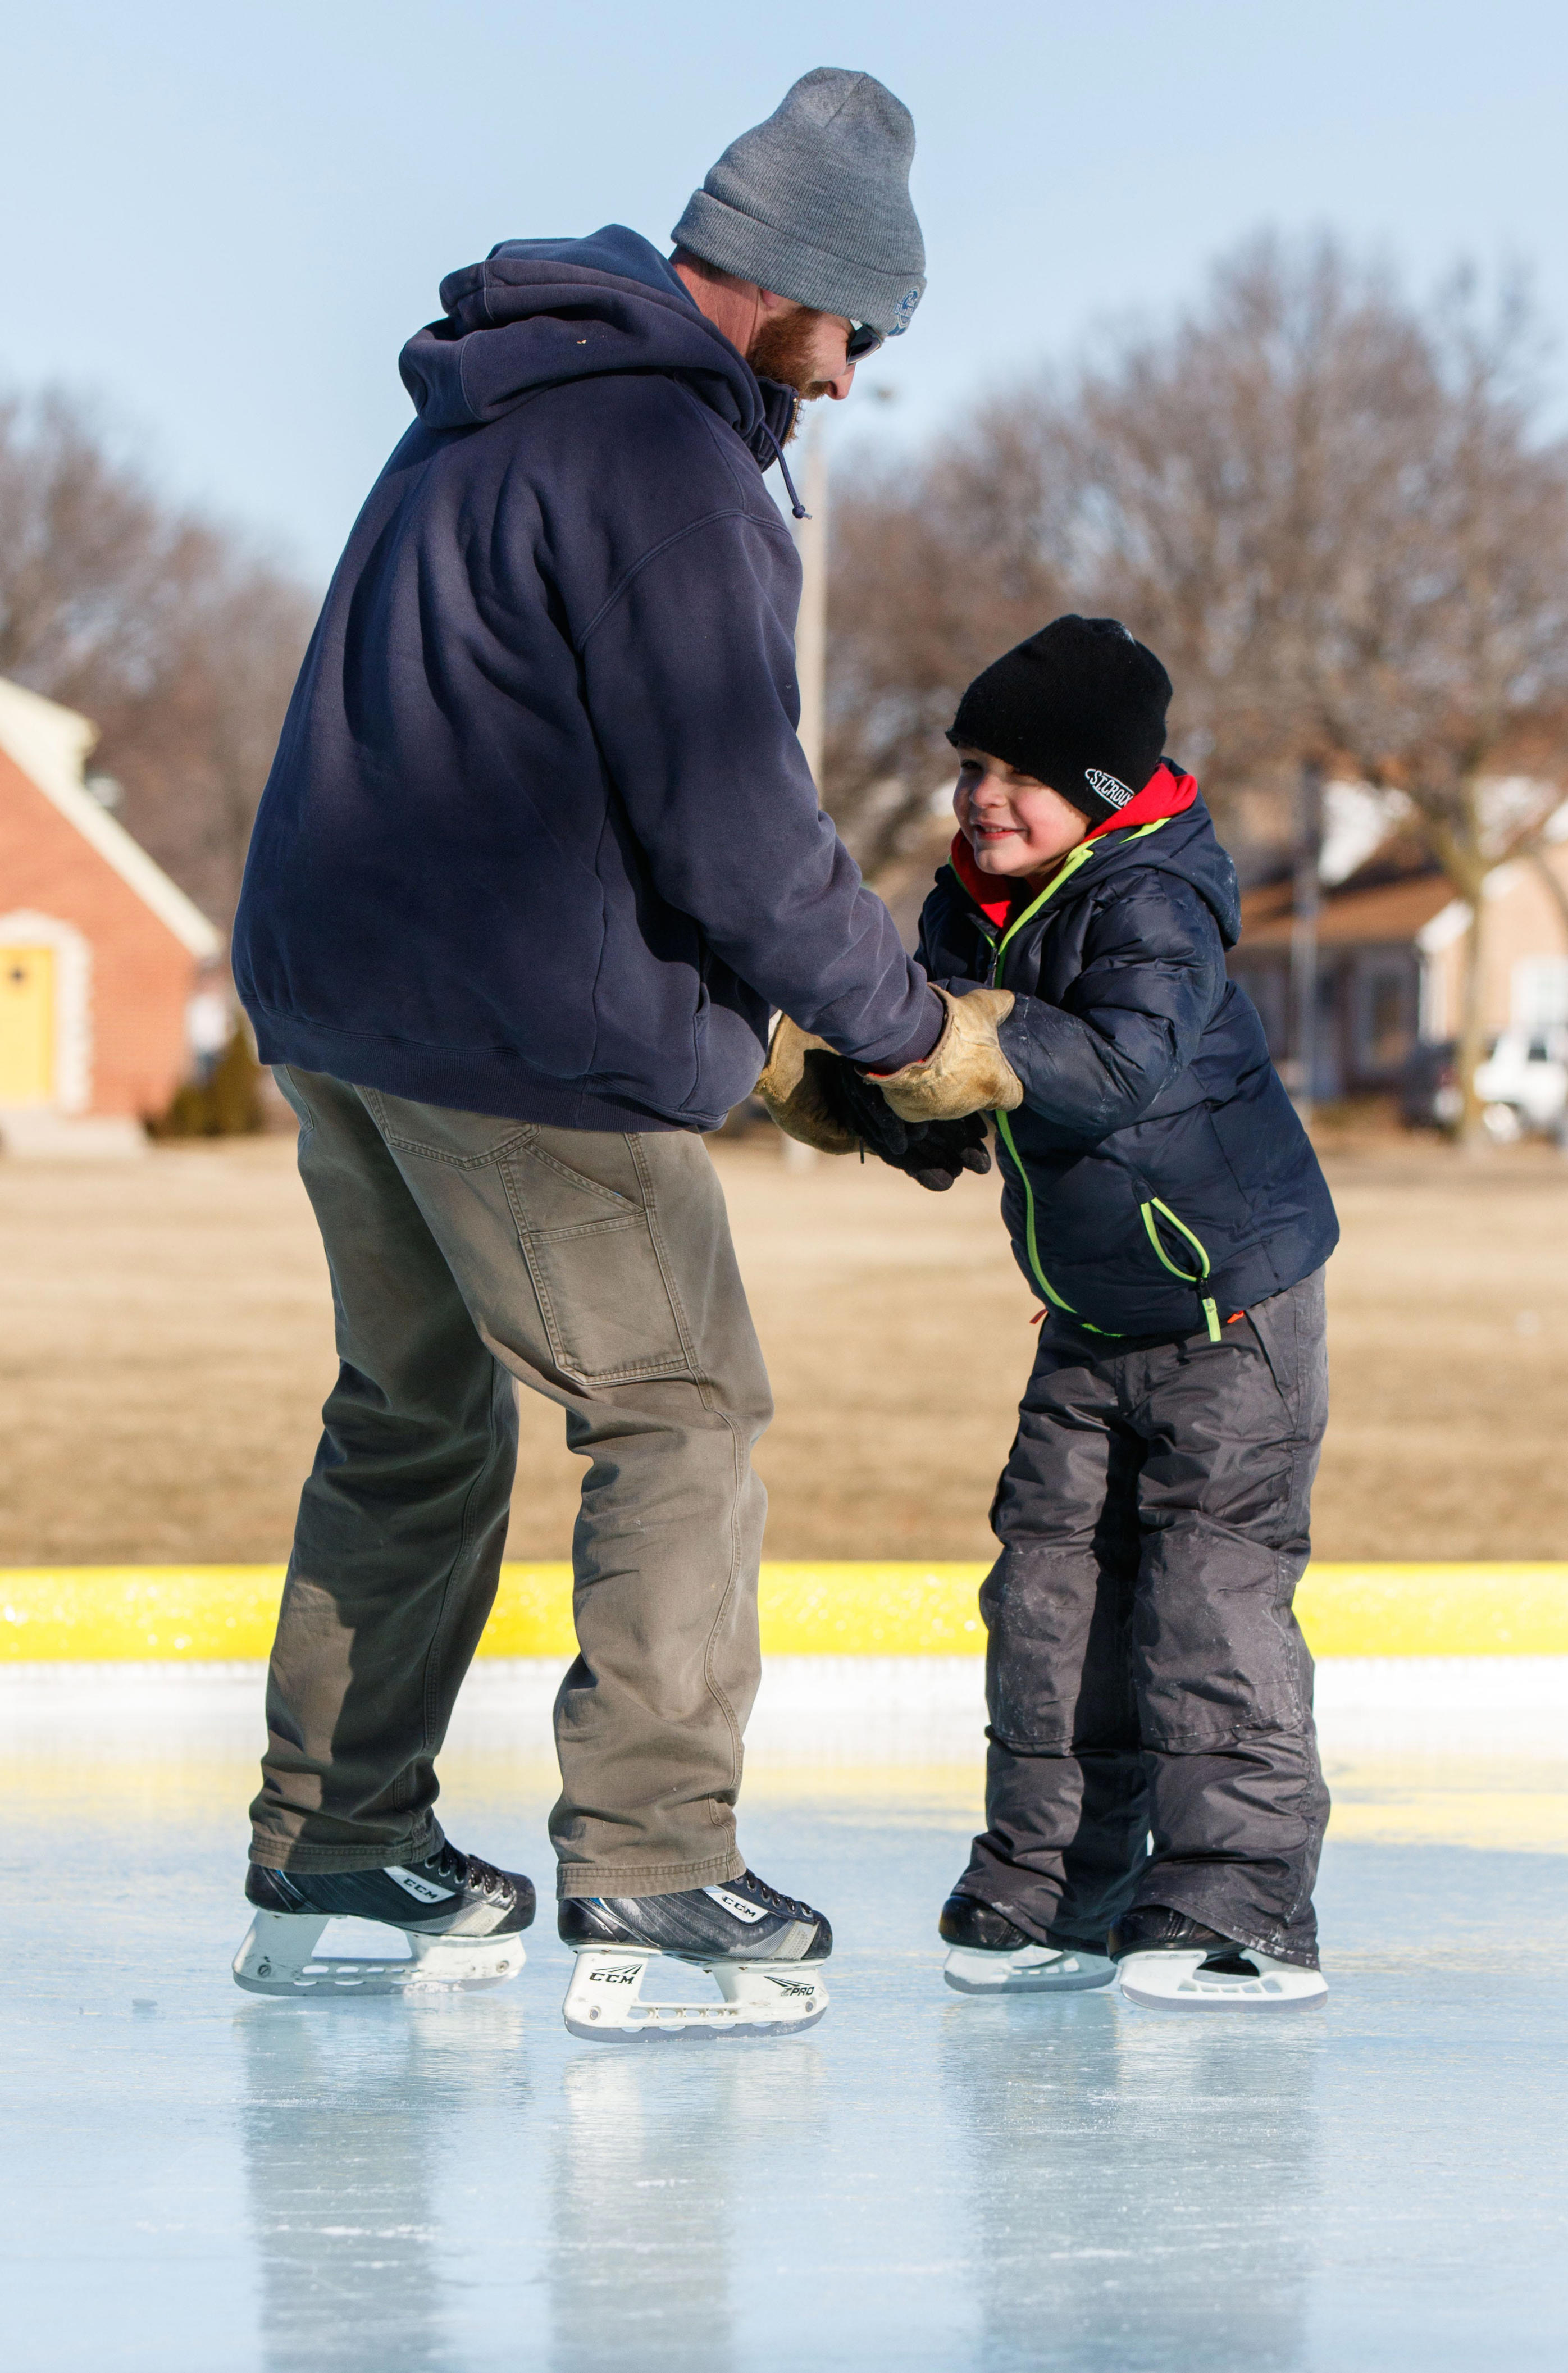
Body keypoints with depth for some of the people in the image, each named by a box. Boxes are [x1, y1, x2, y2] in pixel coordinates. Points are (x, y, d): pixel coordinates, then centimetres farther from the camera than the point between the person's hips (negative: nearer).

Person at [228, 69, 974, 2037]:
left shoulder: (483, 412, 15)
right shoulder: (664, 461, -16)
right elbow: (733, 826, -18)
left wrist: (746, 1018, 19)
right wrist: (904, 1027, -3)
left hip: (330, 986, 9)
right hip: (521, 1036, -9)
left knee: (416, 1417, 19)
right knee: (684, 1419, -1)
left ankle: (333, 1863, 24)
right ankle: (649, 1888, -6)